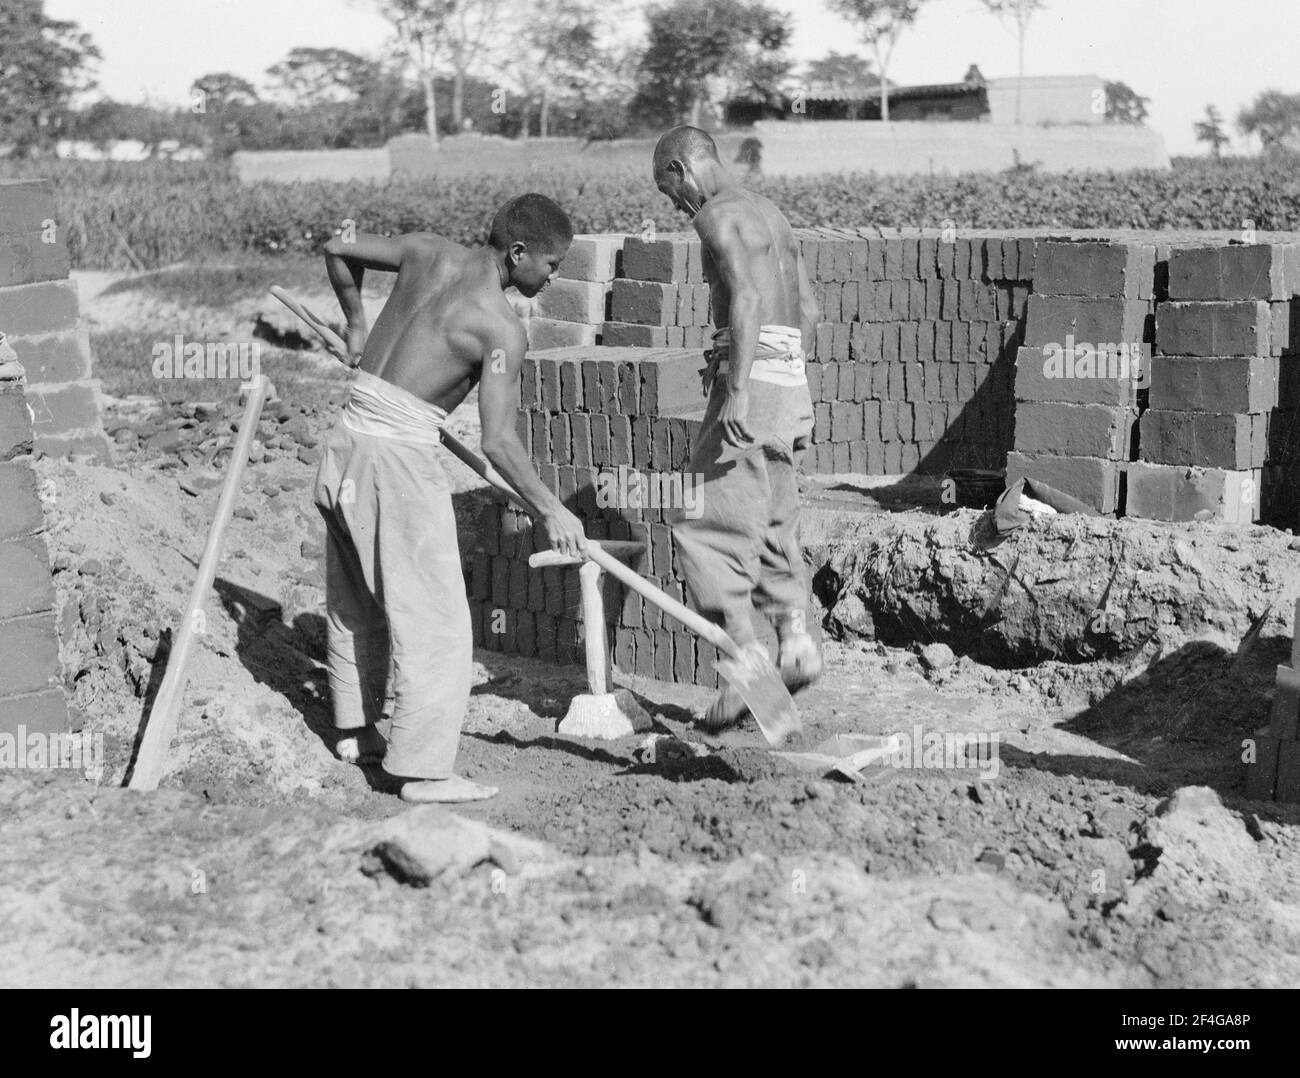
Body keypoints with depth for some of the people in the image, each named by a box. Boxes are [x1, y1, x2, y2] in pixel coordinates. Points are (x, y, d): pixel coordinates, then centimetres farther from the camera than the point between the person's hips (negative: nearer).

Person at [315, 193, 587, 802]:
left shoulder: (428, 252, 7)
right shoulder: (502, 330, -13)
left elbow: (338, 249, 21)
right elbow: (496, 442, -18)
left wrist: (357, 324, 34)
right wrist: (550, 510, -9)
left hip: (347, 437, 9)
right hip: (400, 457, -9)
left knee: (355, 601, 20)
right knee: (433, 618, -3)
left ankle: (356, 729, 33)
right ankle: (423, 769, -3)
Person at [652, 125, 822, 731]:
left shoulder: (719, 215, -7)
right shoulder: (771, 215, 22)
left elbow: (746, 296, -21)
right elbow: (808, 311, 22)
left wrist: (738, 389, -28)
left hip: (754, 381, -10)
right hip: (791, 382, 10)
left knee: (706, 525, -8)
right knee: (772, 526, 13)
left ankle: (747, 660, -13)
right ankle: (795, 641, 5)